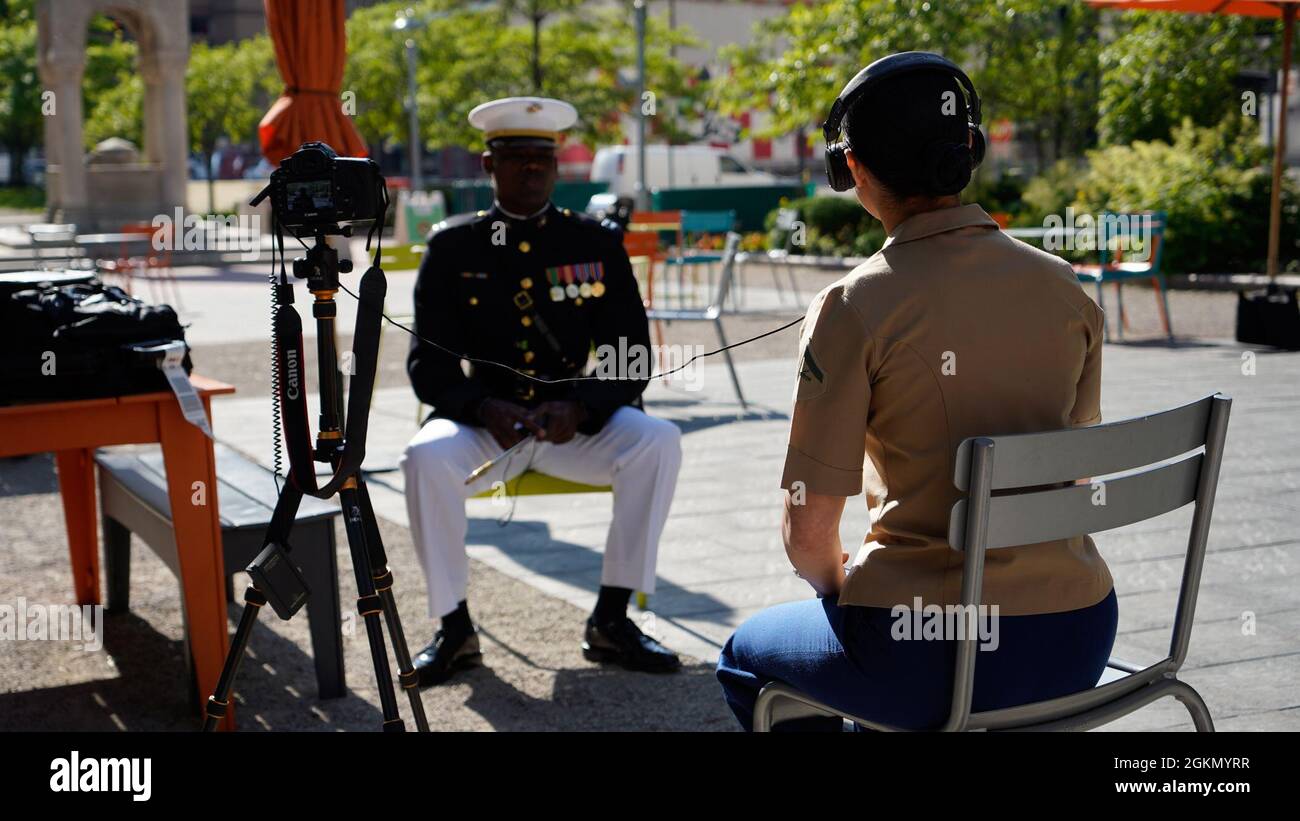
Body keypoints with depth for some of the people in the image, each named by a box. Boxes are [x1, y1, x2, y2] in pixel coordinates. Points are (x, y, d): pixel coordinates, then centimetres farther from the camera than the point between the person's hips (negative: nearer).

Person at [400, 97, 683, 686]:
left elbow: (631, 357, -1)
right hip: (483, 424, -1)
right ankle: (454, 627, -13)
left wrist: (578, 407, -22)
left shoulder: (597, 245, 4)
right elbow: (428, 363, -2)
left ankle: (611, 620, -15)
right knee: (426, 457, -32)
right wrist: (484, 408, -23)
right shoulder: (452, 247, 3)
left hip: (577, 424, 1)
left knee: (657, 441, -27)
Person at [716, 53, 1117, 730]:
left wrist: (843, 588, 8)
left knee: (746, 655, 25)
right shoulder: (1066, 288, 0)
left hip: (932, 657, -5)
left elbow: (807, 534, -14)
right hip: (1076, 646, 6)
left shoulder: (852, 310, -15)